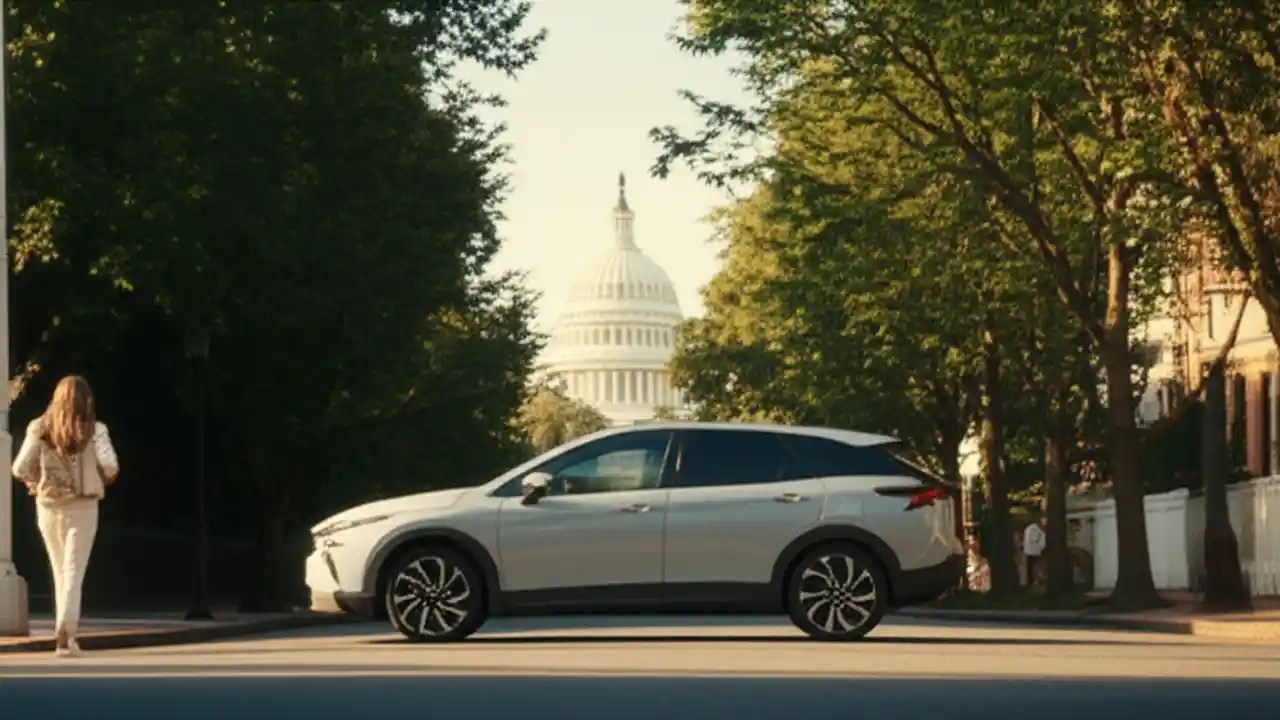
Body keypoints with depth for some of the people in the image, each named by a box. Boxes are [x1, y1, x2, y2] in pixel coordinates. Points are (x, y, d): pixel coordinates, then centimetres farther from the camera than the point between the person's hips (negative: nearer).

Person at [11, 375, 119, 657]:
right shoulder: (94, 430, -6)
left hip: (48, 506, 2)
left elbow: (20, 469, -9)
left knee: (60, 571, 17)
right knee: (73, 572, -1)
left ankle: (65, 628, 20)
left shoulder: (40, 429, -2)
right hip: (83, 507, -2)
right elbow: (110, 466, -17)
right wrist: (103, 479, 5)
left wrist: (35, 482, 10)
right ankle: (65, 631, -17)